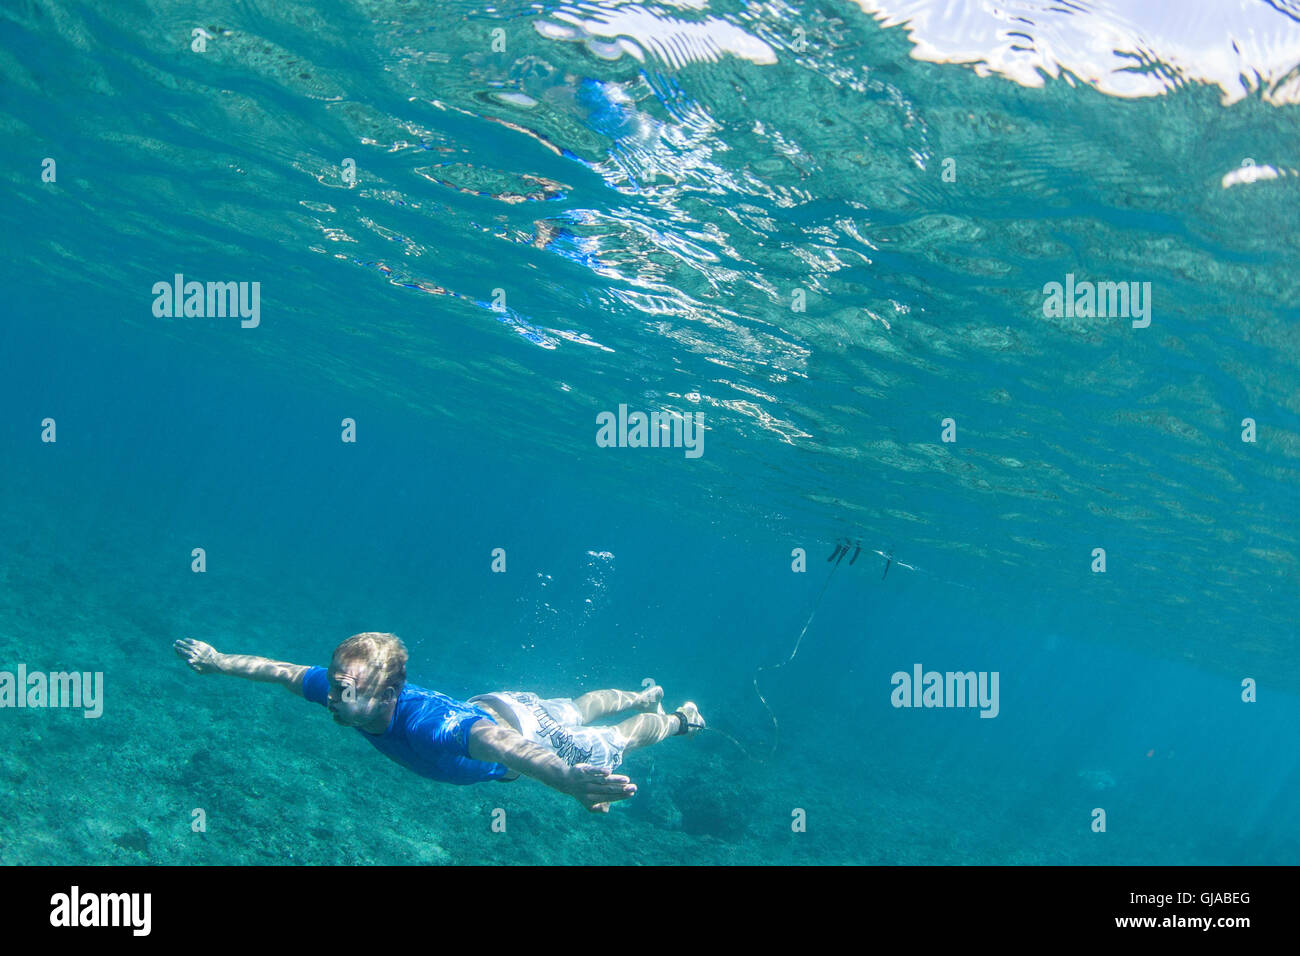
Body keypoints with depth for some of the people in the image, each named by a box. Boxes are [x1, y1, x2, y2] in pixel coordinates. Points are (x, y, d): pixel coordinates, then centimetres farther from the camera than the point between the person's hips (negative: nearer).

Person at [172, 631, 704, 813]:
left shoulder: (424, 725, -51)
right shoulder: (347, 691, -29)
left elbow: (500, 742, -71)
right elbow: (286, 672, -10)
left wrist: (565, 780, -88)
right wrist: (220, 662, -5)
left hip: (528, 734, -6)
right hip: (488, 705, 7)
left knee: (612, 743, 23)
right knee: (579, 709, 34)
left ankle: (680, 717, 51)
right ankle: (646, 696, 63)